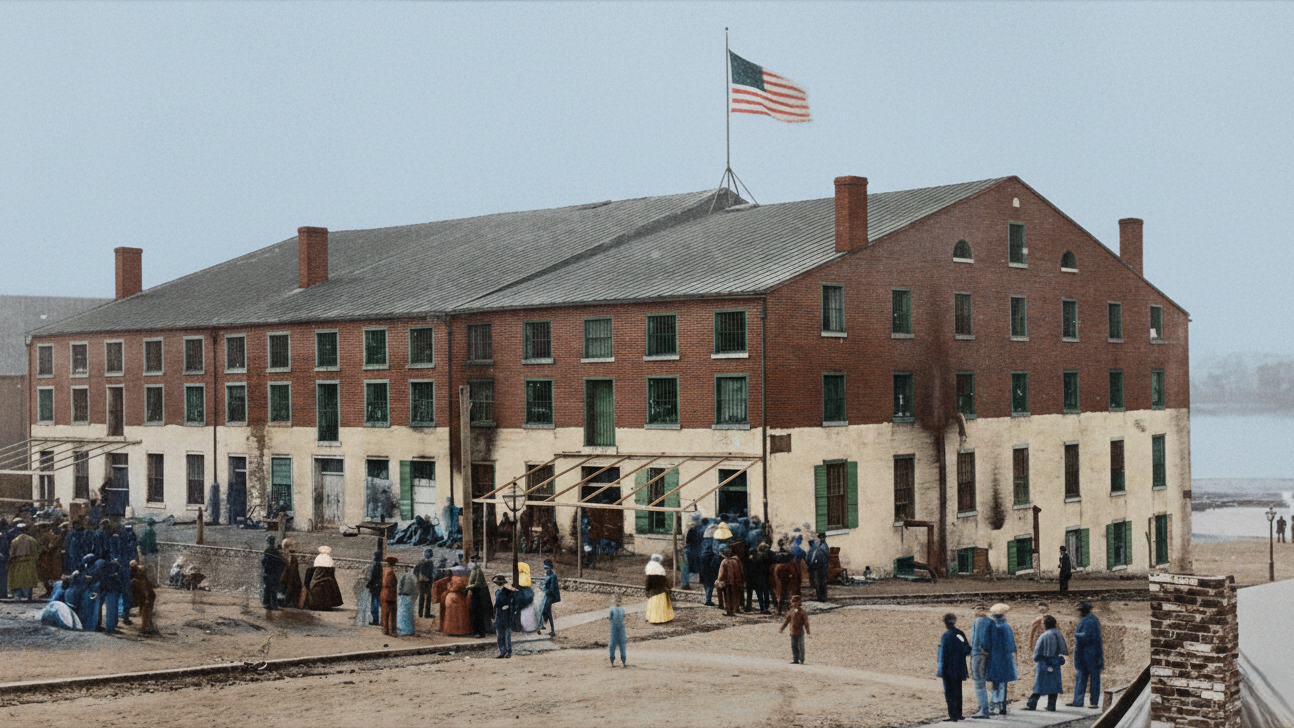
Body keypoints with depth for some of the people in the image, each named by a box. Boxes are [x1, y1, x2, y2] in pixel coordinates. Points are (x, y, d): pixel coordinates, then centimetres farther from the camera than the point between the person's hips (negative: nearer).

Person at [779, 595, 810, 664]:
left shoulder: (802, 613, -8)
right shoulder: (791, 612, 9)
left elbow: (806, 623, -11)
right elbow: (786, 620, 17)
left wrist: (807, 632, -18)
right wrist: (781, 629, 18)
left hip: (800, 633, -6)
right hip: (793, 633, 6)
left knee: (800, 647, 0)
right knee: (794, 647, 8)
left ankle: (801, 660, 7)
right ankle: (795, 660, 15)